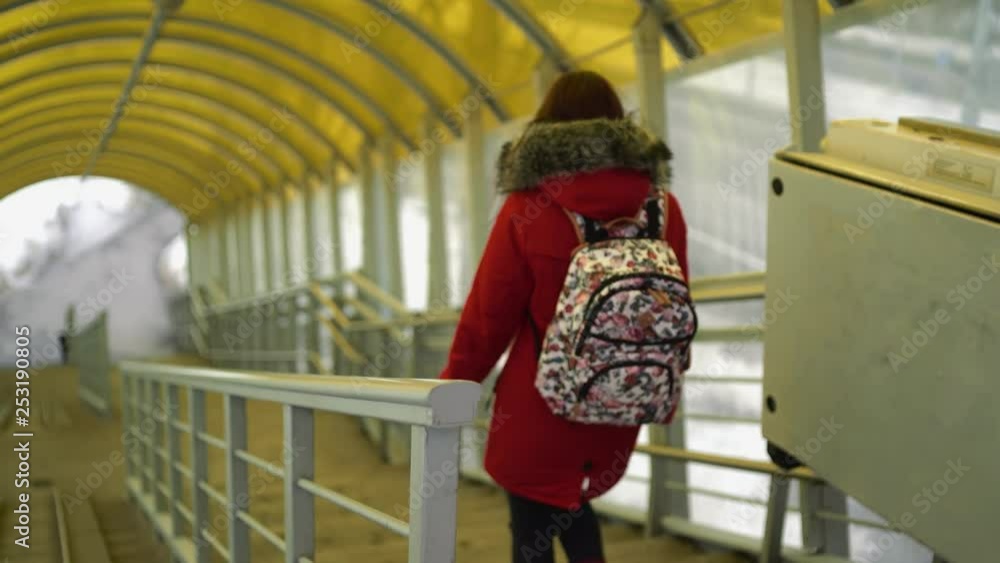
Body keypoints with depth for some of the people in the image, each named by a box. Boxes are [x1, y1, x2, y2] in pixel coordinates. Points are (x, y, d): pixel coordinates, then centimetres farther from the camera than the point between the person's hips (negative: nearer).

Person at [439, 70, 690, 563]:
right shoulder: (662, 207, -3)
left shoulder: (528, 207, -13)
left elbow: (489, 312, -9)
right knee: (572, 497, 27)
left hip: (540, 402, -4)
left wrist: (455, 384, 6)